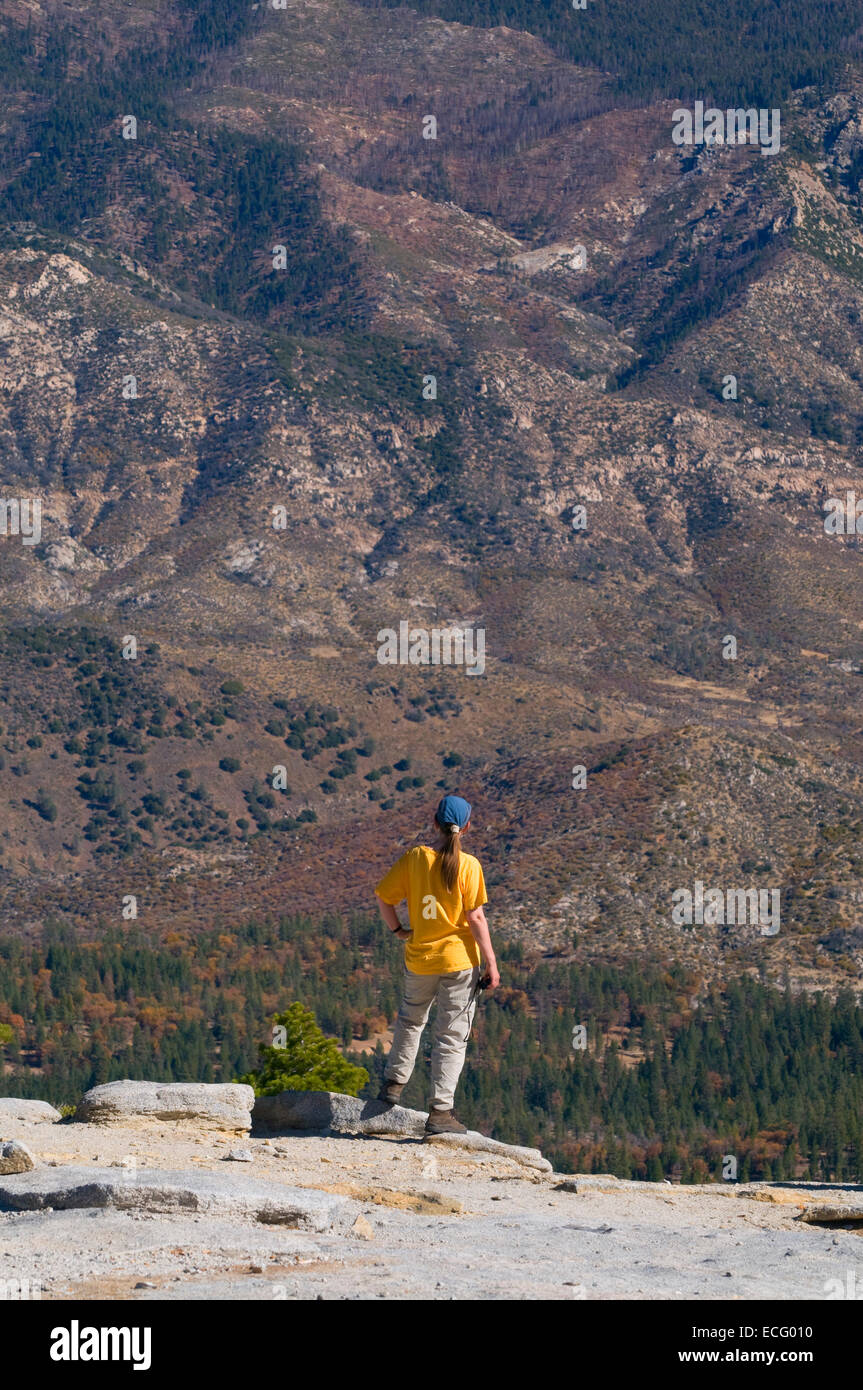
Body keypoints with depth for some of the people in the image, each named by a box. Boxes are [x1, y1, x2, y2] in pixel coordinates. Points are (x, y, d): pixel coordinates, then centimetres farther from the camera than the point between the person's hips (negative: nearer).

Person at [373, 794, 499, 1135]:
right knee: (452, 1036, 3)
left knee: (410, 1018, 29)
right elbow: (476, 918, -12)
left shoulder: (414, 858, -3)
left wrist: (397, 930, 16)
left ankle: (394, 1082, 34)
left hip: (419, 958, 3)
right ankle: (440, 1112, 0)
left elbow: (383, 897, 0)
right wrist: (491, 963, -8)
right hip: (460, 959, -3)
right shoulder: (468, 866, -11)